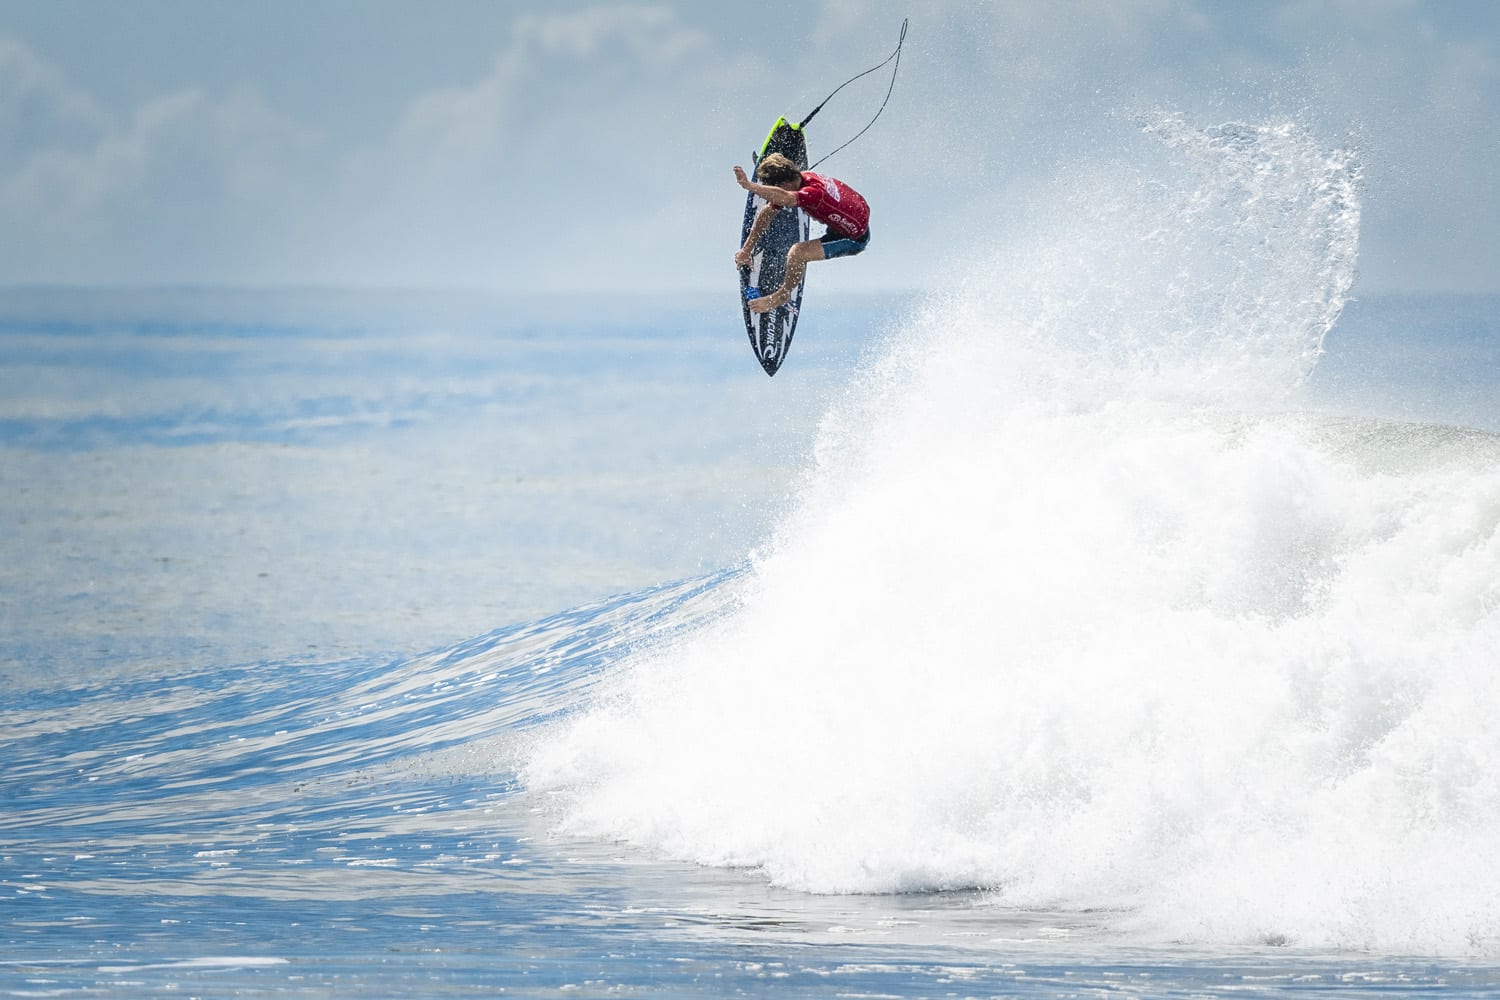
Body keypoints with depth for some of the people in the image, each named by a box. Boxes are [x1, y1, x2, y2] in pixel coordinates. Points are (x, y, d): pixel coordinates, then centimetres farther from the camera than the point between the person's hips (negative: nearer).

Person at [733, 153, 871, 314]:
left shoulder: (813, 192, -38)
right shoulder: (802, 178, -11)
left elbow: (783, 197, -60)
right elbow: (767, 212, -4)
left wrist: (748, 185, -68)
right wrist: (746, 250, -3)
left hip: (855, 238, -9)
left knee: (797, 254, -20)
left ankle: (782, 296, 3)